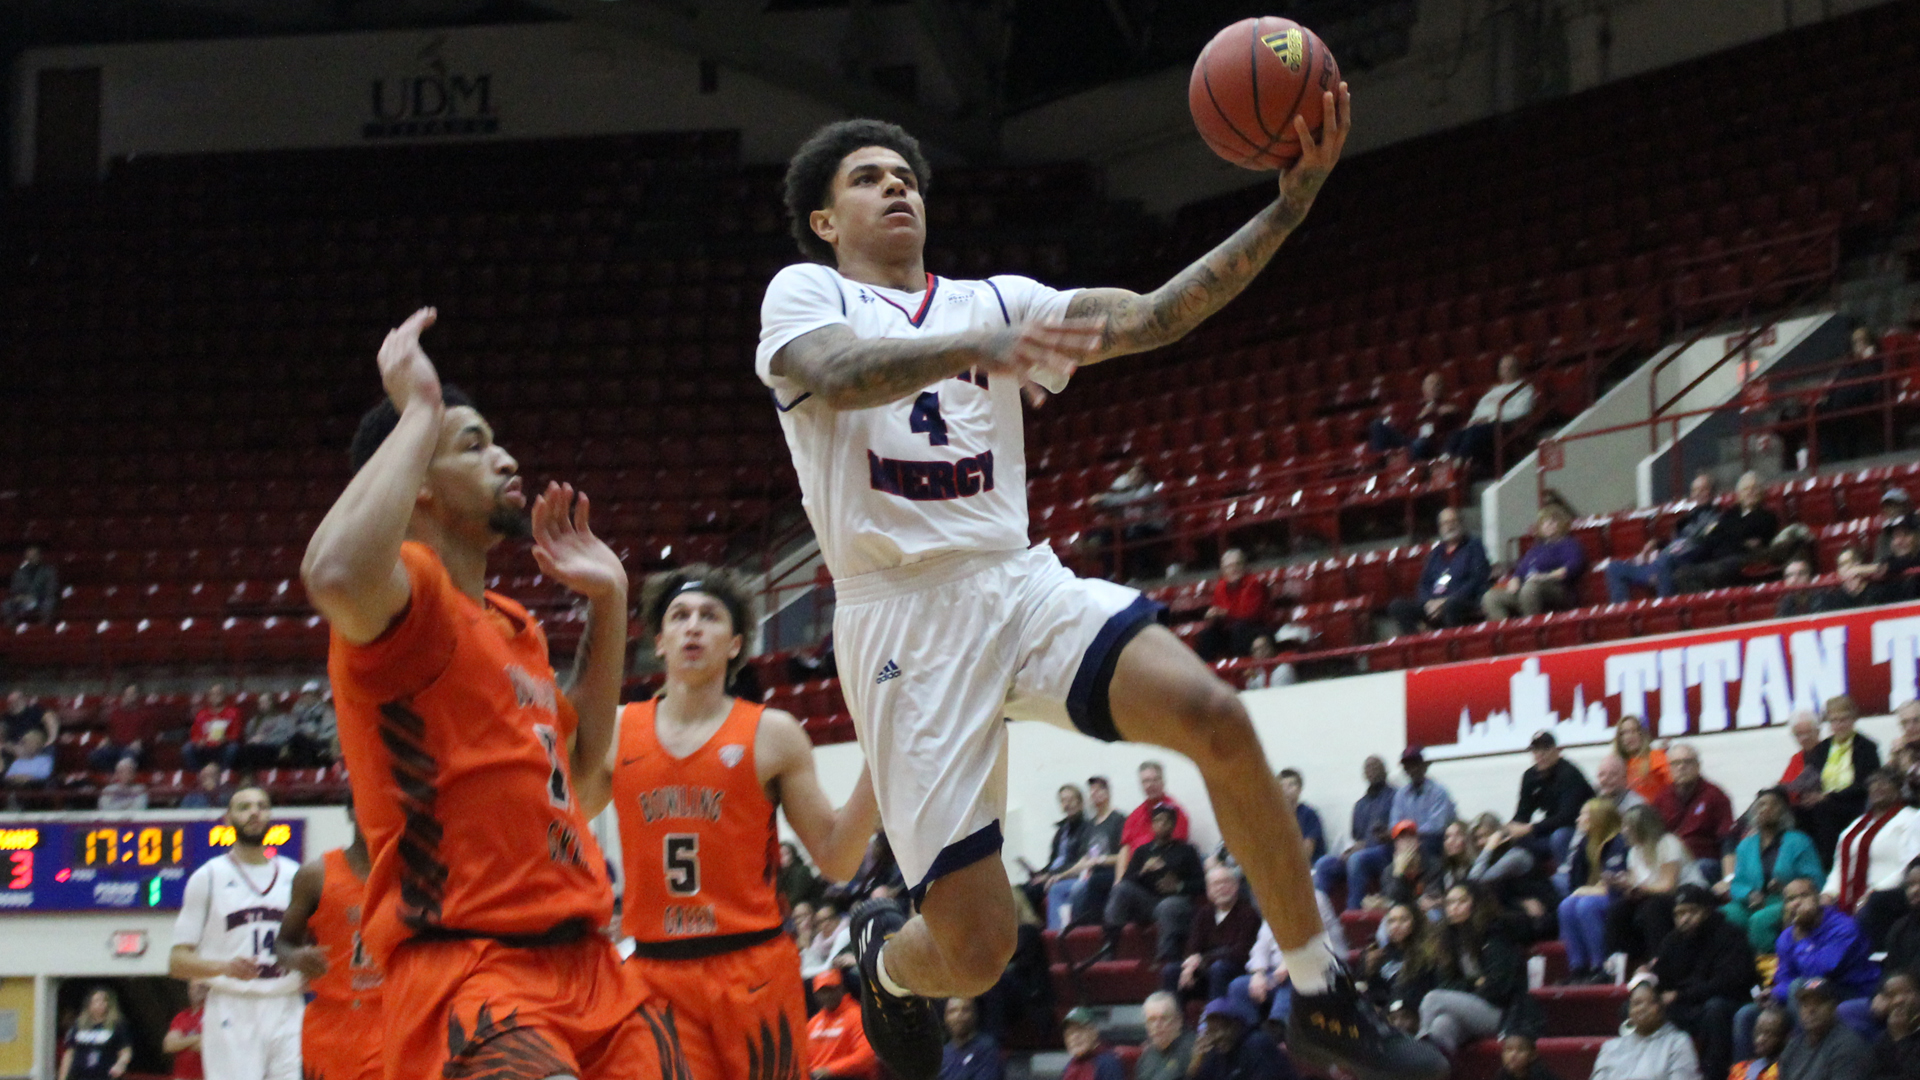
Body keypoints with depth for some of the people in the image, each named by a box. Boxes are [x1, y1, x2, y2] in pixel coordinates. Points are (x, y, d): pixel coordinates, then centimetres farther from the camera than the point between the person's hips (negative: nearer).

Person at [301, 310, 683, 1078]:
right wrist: (419, 412, -21)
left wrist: (608, 602, 27)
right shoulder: (414, 591, -7)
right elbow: (336, 577, -33)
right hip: (470, 974, -10)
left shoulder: (513, 627, 20)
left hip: (584, 964, 10)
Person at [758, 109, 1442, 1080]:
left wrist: (1287, 207, -7)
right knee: (975, 952, -9)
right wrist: (974, 347, -38)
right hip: (906, 620, -4)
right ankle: (887, 956, 31)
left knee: (1214, 718, -25)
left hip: (1023, 587, 4)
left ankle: (1322, 1000, -13)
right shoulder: (806, 295, 6)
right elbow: (834, 378, -19)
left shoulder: (995, 303, 19)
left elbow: (1153, 316, 5)